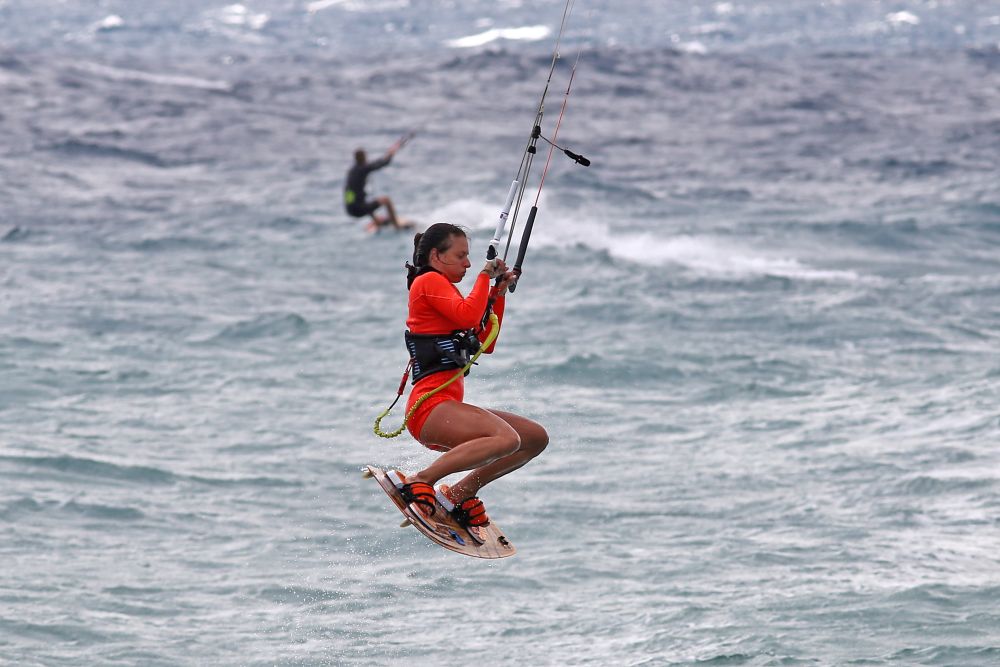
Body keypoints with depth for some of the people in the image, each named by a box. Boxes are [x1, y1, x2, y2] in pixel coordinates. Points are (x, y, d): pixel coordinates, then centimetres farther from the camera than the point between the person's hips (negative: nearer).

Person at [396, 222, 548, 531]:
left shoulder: (443, 288, 27)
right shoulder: (429, 281, -2)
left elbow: (486, 343, 29)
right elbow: (468, 316, -19)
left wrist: (499, 294, 21)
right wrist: (484, 277, -3)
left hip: (447, 407, 10)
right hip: (430, 405, -10)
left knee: (537, 437, 10)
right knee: (506, 438, -33)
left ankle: (460, 493, 9)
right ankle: (419, 482, -26)